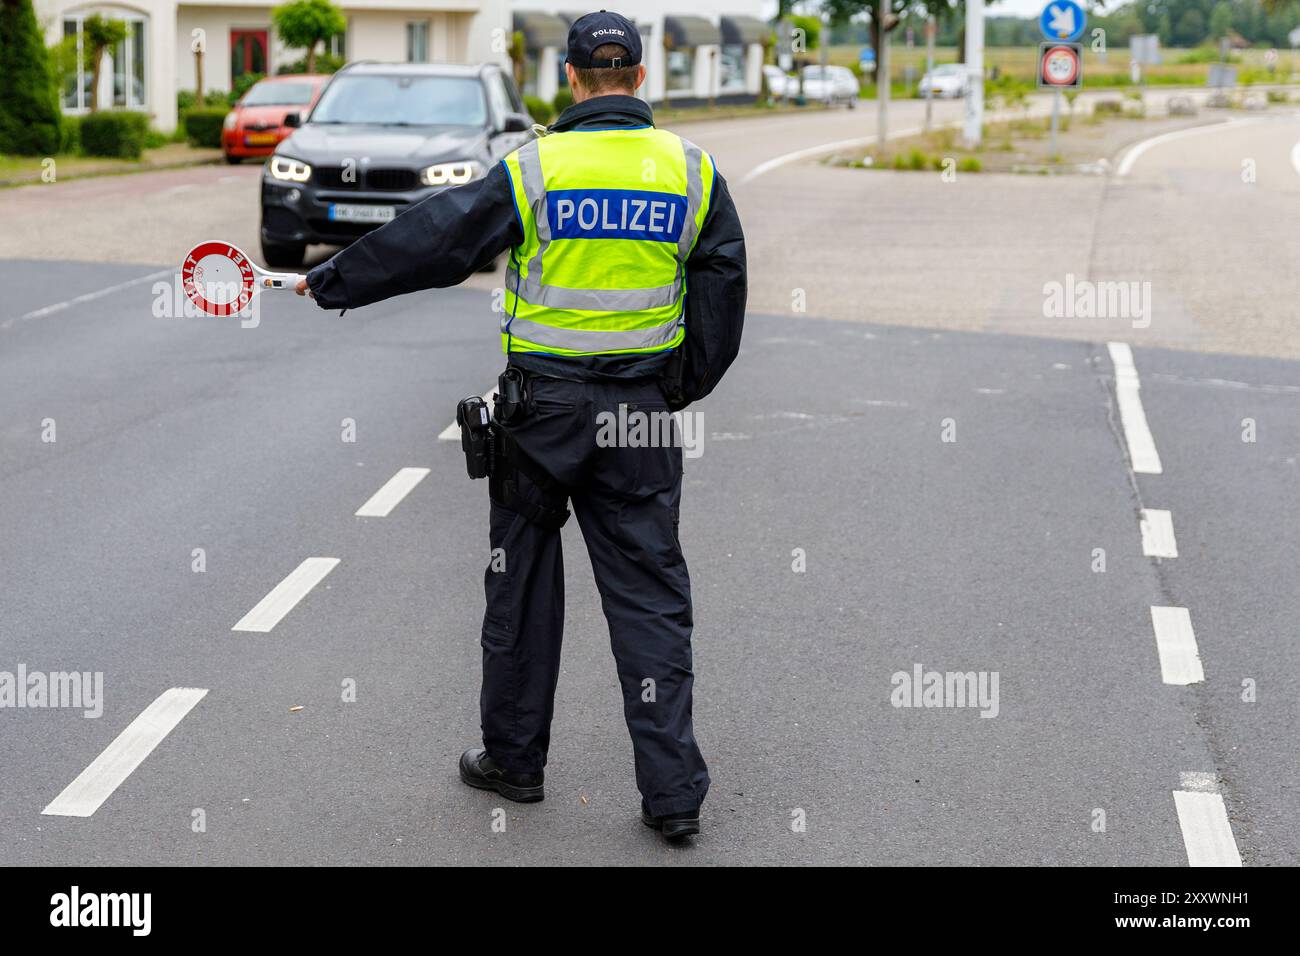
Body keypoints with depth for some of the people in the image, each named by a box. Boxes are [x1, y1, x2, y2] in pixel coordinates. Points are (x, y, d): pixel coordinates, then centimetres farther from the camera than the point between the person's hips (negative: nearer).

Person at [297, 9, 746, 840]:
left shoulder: (534, 169, -8)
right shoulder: (694, 172, 0)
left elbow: (428, 241, -4)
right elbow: (722, 298, 7)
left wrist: (332, 282, 10)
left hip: (542, 410, -2)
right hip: (640, 412, 2)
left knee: (523, 577, 14)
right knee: (649, 592, 5)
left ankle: (514, 757, 25)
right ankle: (673, 792, 3)